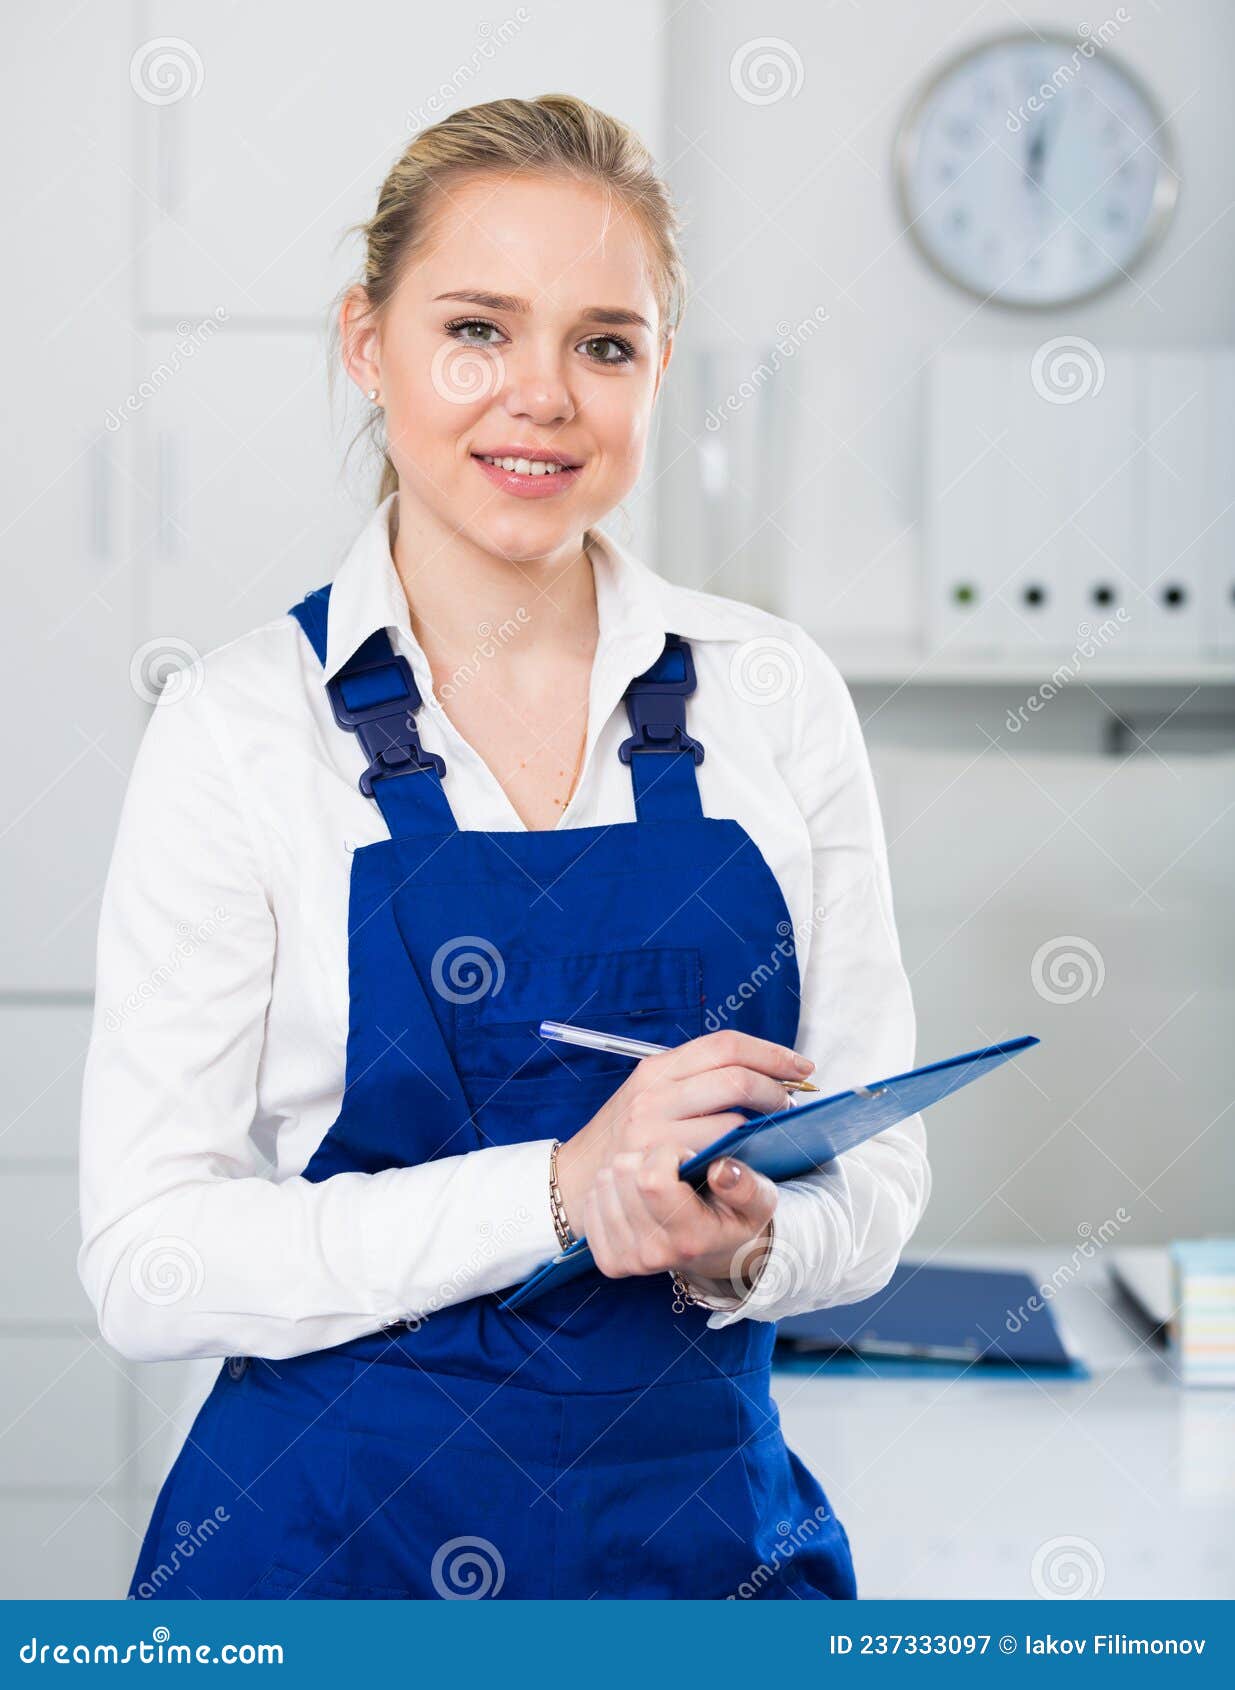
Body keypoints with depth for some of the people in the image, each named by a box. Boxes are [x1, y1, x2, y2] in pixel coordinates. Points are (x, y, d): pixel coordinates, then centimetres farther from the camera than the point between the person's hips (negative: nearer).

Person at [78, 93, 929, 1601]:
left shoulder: (775, 695, 0)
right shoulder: (242, 727, -8)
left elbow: (876, 1169, 5)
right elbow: (150, 1268, -12)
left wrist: (743, 1246, -17)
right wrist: (557, 1191, -23)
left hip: (712, 1519, 3)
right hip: (334, 1535, -2)